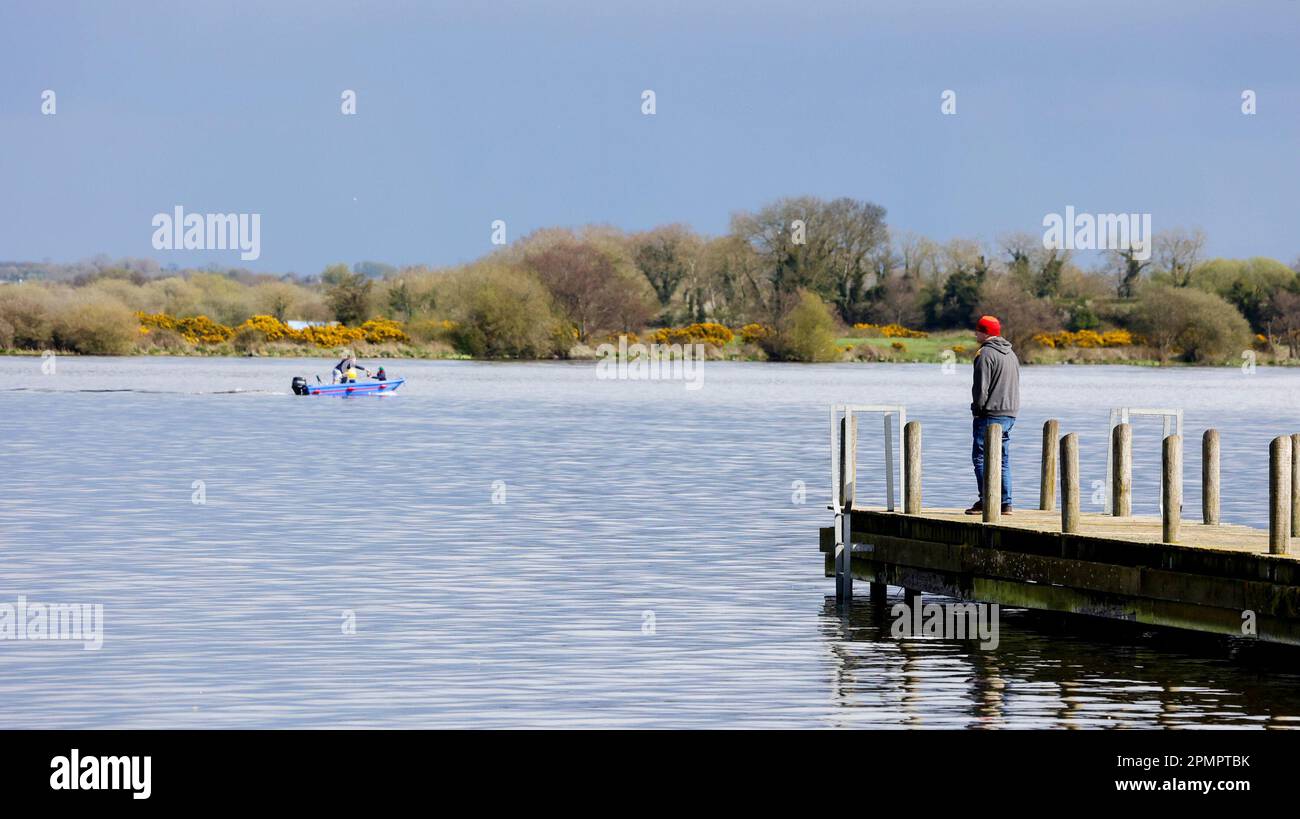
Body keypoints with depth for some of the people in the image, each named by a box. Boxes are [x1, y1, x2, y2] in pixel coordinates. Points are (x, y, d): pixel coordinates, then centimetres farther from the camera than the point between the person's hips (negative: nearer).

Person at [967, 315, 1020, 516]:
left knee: (981, 457, -5)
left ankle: (986, 501, -12)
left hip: (990, 414, -9)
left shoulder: (986, 354, -12)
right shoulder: (1011, 353, 17)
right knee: (1003, 459, 11)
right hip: (1010, 414, 9)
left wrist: (977, 409, -6)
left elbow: (981, 386, -17)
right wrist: (1010, 410, 17)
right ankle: (1006, 503, 9)